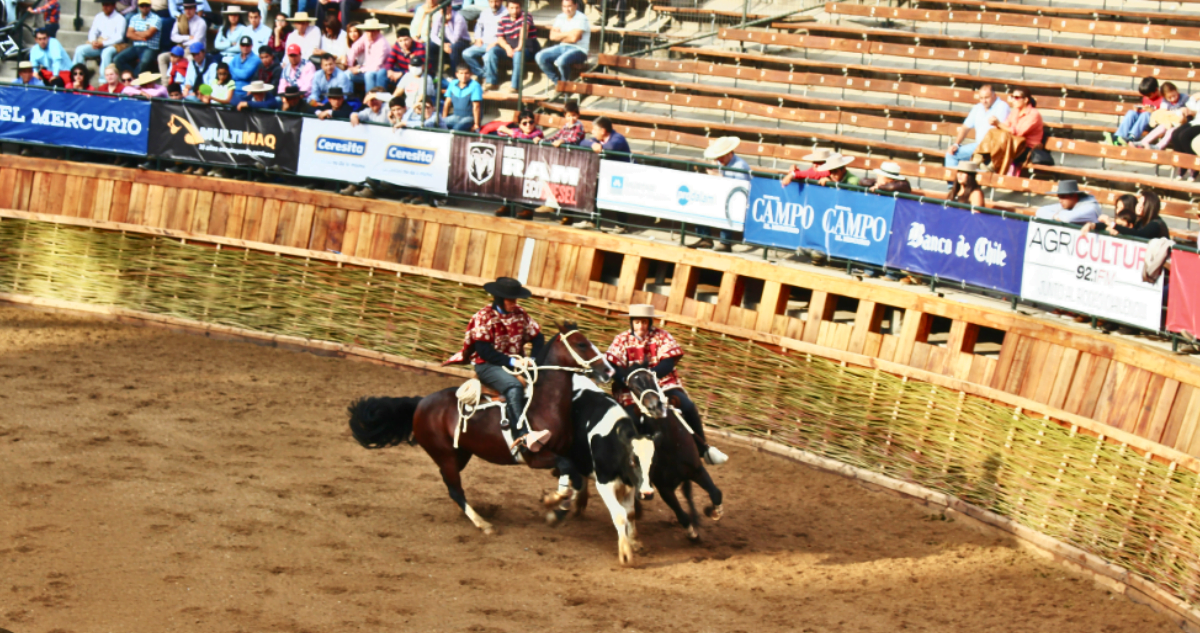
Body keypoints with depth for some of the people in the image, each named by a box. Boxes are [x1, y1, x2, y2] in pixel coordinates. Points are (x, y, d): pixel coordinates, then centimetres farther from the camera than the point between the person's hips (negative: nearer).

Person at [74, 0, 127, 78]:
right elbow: (93, 32, 14)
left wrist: (103, 44, -19)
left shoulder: (120, 19, -4)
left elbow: (119, 37, -10)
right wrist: (93, 41, -10)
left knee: (106, 52, -39)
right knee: (80, 49, -15)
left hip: (113, 46, -6)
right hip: (98, 44, 6)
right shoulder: (99, 17, 14)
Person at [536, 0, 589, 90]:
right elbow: (553, 36, 1)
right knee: (540, 57, -14)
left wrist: (560, 35, -6)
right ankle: (557, 81, -2)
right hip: (562, 47, 7)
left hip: (578, 49, -7)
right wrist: (568, 34, -9)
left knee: (561, 61, -37)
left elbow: (574, 38, -21)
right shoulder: (560, 17, 11)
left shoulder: (581, 19, -10)